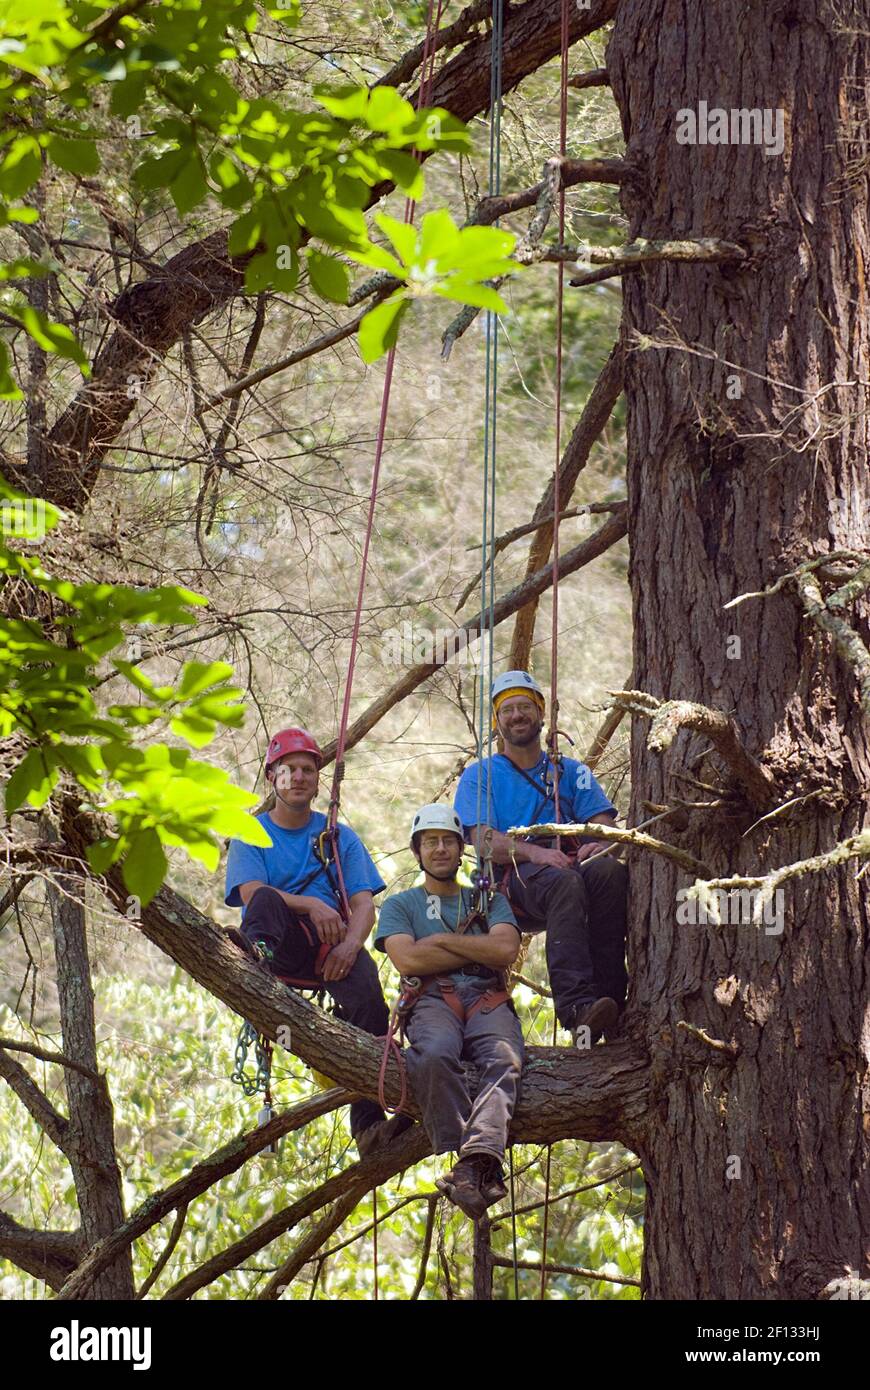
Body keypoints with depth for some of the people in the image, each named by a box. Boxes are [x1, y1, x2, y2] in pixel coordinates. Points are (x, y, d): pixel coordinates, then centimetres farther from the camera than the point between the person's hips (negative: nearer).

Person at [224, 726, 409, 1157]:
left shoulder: (339, 837, 22)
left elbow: (364, 904, 10)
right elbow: (250, 892, -4)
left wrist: (351, 942, -14)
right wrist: (310, 904, -21)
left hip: (331, 944, 1)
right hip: (279, 943, -1)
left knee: (365, 986, -30)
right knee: (268, 900, -31)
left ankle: (368, 1123, -39)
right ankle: (255, 959, -69)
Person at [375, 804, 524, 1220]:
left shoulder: (490, 901, 28)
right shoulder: (399, 905, 24)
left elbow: (506, 949, 7)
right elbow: (408, 960, 3)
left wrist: (441, 940, 5)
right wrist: (479, 950, 6)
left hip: (488, 1000, 1)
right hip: (432, 999, -1)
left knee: (503, 1061, -36)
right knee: (436, 1056, -39)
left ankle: (478, 1157, -60)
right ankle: (463, 1157, -50)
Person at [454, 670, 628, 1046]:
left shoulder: (571, 771, 26)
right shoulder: (480, 776, 17)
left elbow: (604, 824, 11)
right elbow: (485, 841, 0)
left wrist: (600, 843, -16)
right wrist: (535, 852, -21)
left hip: (572, 860, 3)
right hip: (516, 875, -3)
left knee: (609, 870, -34)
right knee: (564, 881, -39)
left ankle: (609, 993, -43)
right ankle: (577, 1006, -54)